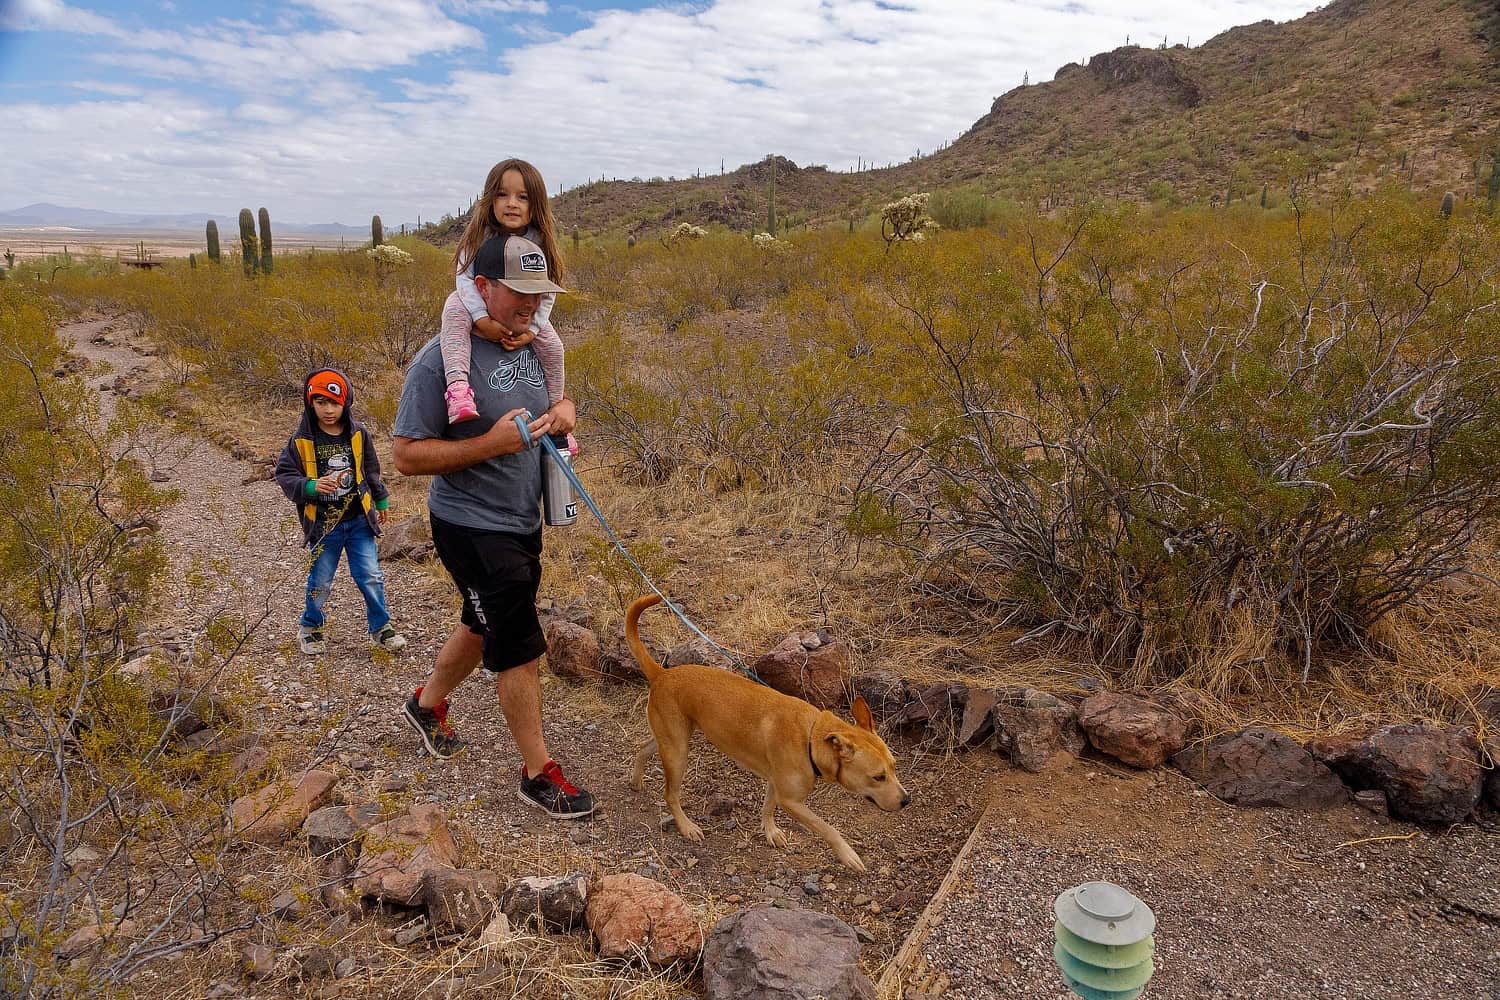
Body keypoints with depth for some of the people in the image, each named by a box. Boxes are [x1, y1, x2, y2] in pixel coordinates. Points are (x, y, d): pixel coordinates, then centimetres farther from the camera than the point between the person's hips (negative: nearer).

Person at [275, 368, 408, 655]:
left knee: (371, 576, 3)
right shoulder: (301, 440, -9)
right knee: (320, 582, 11)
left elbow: (371, 471, 13)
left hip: (358, 521, 2)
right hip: (323, 524, -2)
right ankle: (310, 628, 33)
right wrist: (311, 486, -26)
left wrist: (381, 501, 21)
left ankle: (381, 627, 19)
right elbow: (284, 475, -8)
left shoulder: (358, 434, -1)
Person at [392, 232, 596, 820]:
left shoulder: (531, 347, 3)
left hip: (522, 522, 8)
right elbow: (408, 457, -19)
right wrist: (492, 443, -28)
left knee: (485, 627, 24)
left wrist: (564, 411, -4)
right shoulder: (441, 360, -20)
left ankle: (427, 704, 50)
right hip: (471, 526, -8)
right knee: (521, 648, -4)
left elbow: (558, 398, 21)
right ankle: (538, 773, 13)